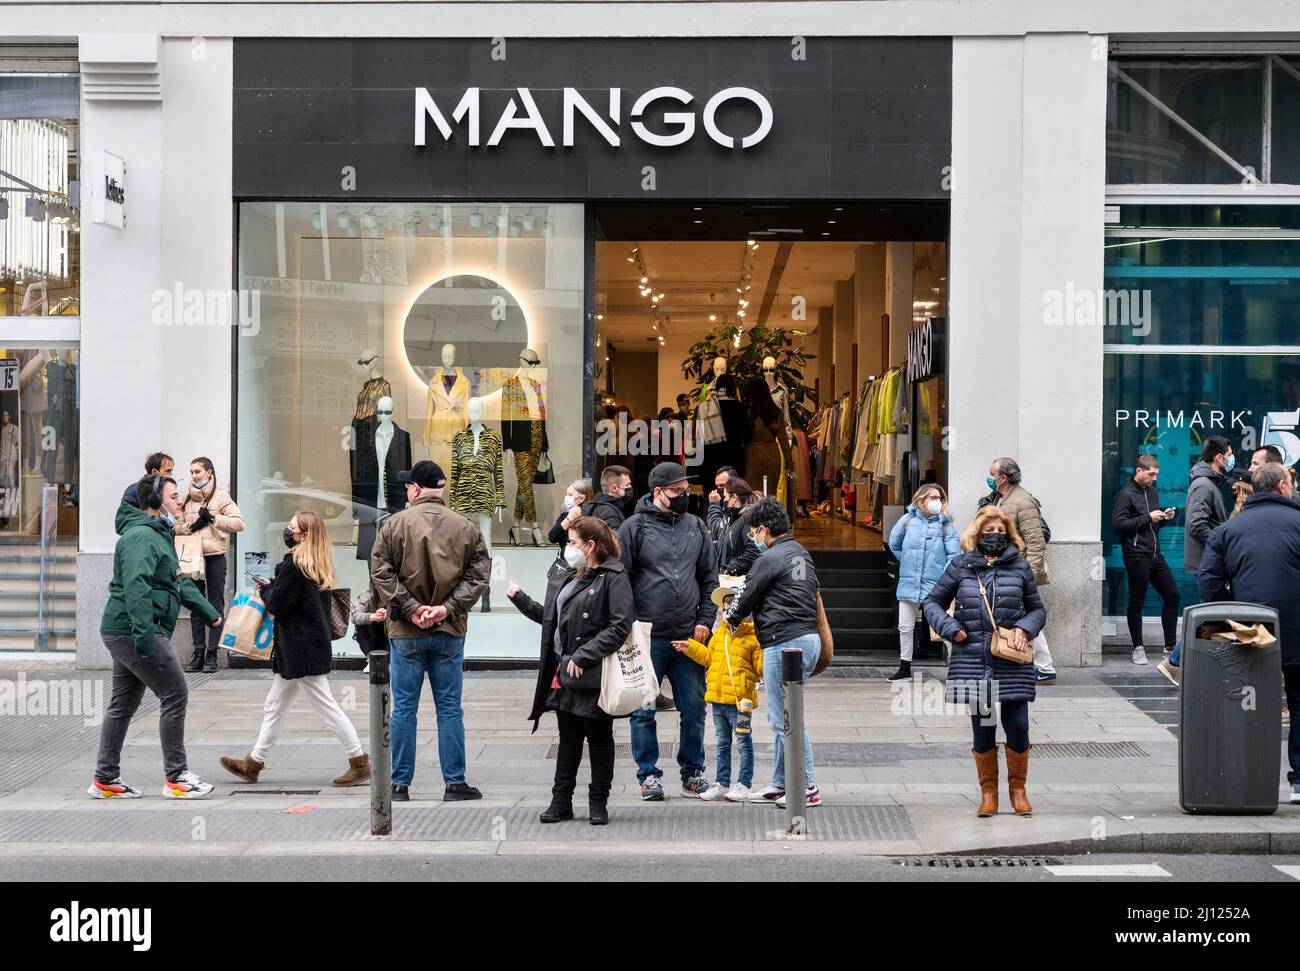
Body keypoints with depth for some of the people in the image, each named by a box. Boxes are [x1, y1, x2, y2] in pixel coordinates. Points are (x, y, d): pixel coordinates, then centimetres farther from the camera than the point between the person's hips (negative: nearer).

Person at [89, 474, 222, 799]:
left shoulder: (159, 535, 21)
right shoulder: (141, 536, -15)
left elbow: (179, 582, 27)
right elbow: (135, 584, -27)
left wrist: (212, 615, 25)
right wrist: (144, 632, -33)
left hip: (125, 634, 11)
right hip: (134, 631, -11)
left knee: (123, 704, 13)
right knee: (175, 697, -6)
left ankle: (105, 780, 18)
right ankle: (176, 777, -1)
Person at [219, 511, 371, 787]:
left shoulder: (295, 564, -18)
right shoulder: (319, 566, 10)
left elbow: (277, 605, -18)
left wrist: (267, 589, 2)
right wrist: (271, 588, 9)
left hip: (301, 648, -10)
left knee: (325, 706, -5)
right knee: (274, 707, 15)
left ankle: (359, 762, -1)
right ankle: (253, 764, 22)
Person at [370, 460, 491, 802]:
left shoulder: (395, 524, -4)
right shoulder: (465, 527, 2)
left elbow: (381, 572, -8)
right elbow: (478, 573, -2)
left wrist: (410, 608, -8)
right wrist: (448, 607, -7)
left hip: (406, 632, -1)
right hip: (450, 632, 2)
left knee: (404, 709, 5)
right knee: (450, 708, 7)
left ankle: (400, 784, 9)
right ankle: (455, 783, 8)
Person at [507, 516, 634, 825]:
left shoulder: (613, 577, -11)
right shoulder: (567, 578, 16)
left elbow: (620, 626, -18)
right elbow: (549, 617, 22)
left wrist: (583, 656, -20)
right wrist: (520, 599, 15)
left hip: (594, 676, -7)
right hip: (564, 673, 7)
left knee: (599, 738, 5)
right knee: (568, 738, 12)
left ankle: (598, 802, 14)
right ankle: (561, 800, 18)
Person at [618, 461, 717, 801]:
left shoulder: (696, 527, 11)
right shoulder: (635, 528, -3)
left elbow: (709, 579, 15)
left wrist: (704, 620, 3)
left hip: (689, 637, 4)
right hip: (647, 637, -4)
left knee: (694, 708, 8)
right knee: (643, 711, 2)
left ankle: (693, 773, 19)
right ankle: (648, 774, 13)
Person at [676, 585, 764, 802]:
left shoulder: (753, 637, -9)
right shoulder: (719, 634, 12)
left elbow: (761, 668, -10)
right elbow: (709, 656, 24)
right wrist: (690, 647, 19)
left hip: (739, 701, -7)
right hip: (717, 698, 7)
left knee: (743, 743, 2)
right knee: (722, 744, 15)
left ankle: (743, 784, 10)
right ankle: (722, 783, 23)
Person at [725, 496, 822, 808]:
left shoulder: (769, 559, -12)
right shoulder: (801, 553, 16)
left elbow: (747, 596, -4)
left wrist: (732, 618, 19)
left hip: (785, 643, -10)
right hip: (808, 638, 10)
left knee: (785, 719, -5)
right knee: (784, 717, 16)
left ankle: (807, 788, -4)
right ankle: (781, 783, 22)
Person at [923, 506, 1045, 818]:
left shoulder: (1020, 566, 7)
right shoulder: (961, 567, 6)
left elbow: (1037, 609, 15)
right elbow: (933, 602, 13)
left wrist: (1026, 627, -5)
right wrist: (950, 628, -2)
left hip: (1012, 663, 0)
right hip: (973, 660, 0)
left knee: (1018, 727, -1)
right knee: (982, 728, 5)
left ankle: (1018, 787, 18)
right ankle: (988, 791, 19)